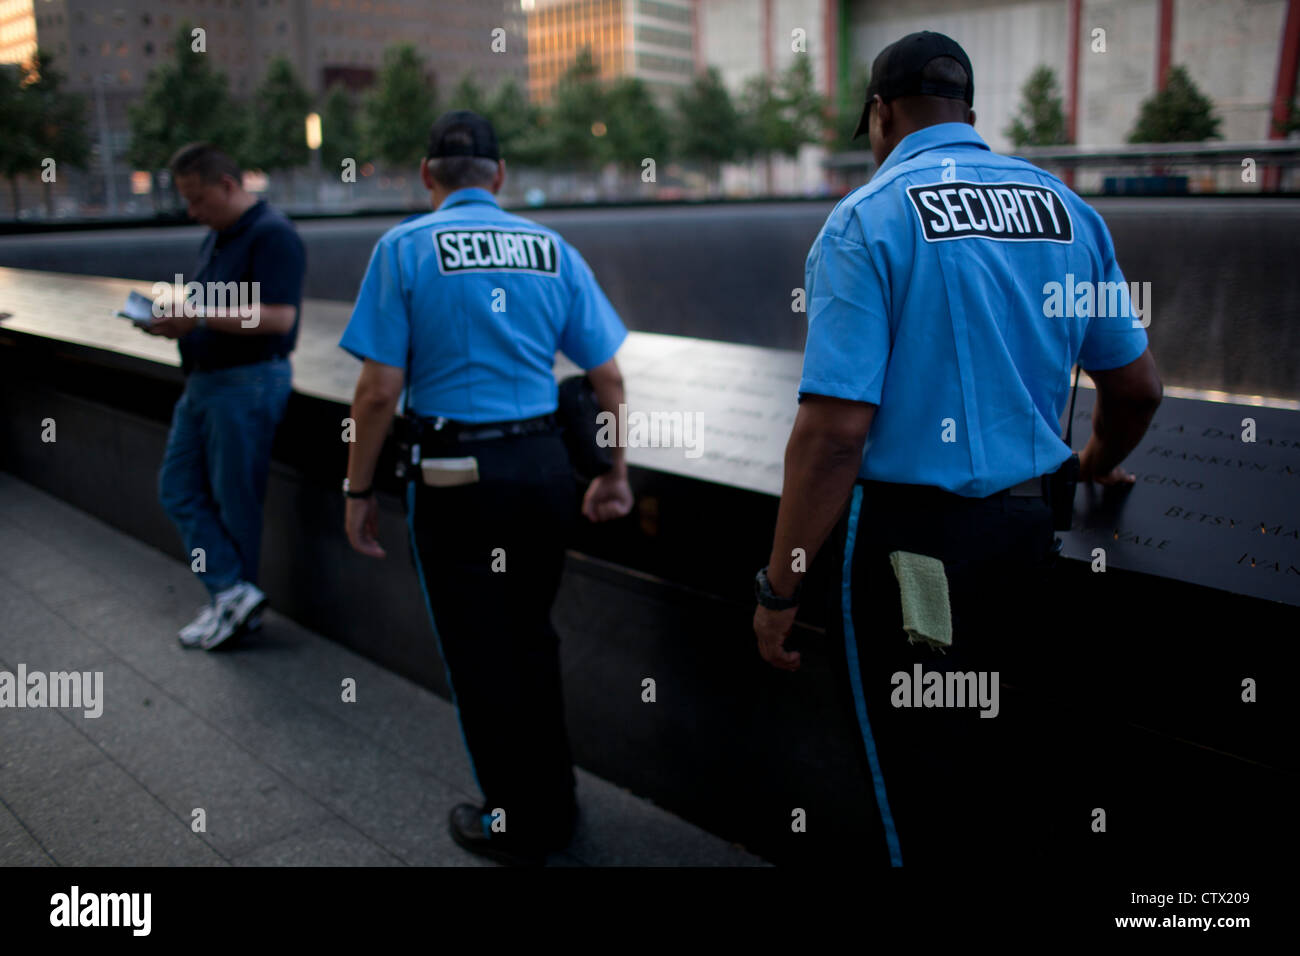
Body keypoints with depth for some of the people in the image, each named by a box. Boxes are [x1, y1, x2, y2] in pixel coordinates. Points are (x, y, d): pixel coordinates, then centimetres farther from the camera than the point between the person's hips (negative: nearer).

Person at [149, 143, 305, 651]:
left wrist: (197, 316, -25)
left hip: (248, 382, -10)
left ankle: (237, 606, 15)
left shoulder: (272, 235, -15)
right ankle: (231, 590, 10)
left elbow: (277, 317, -24)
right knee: (178, 490, 9)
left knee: (235, 502, 1)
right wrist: (176, 309, 3)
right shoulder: (217, 237, 15)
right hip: (203, 380, 10)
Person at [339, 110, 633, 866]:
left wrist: (360, 491, 0)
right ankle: (557, 806, 35)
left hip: (456, 477, -4)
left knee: (480, 653, 11)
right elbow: (609, 379, 4)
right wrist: (614, 475, 14)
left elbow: (380, 392, -11)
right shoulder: (553, 249, 5)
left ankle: (516, 824, 26)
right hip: (545, 464, 4)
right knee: (532, 638, 21)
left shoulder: (405, 247, -5)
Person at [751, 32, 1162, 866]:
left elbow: (836, 428, -21)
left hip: (913, 534, -5)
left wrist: (779, 590, -13)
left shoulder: (868, 219, -12)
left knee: (925, 796, 12)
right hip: (1032, 524, 6)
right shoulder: (1066, 208, 5)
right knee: (1021, 771, 23)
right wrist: (1100, 462, 33)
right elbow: (1139, 388, 12)